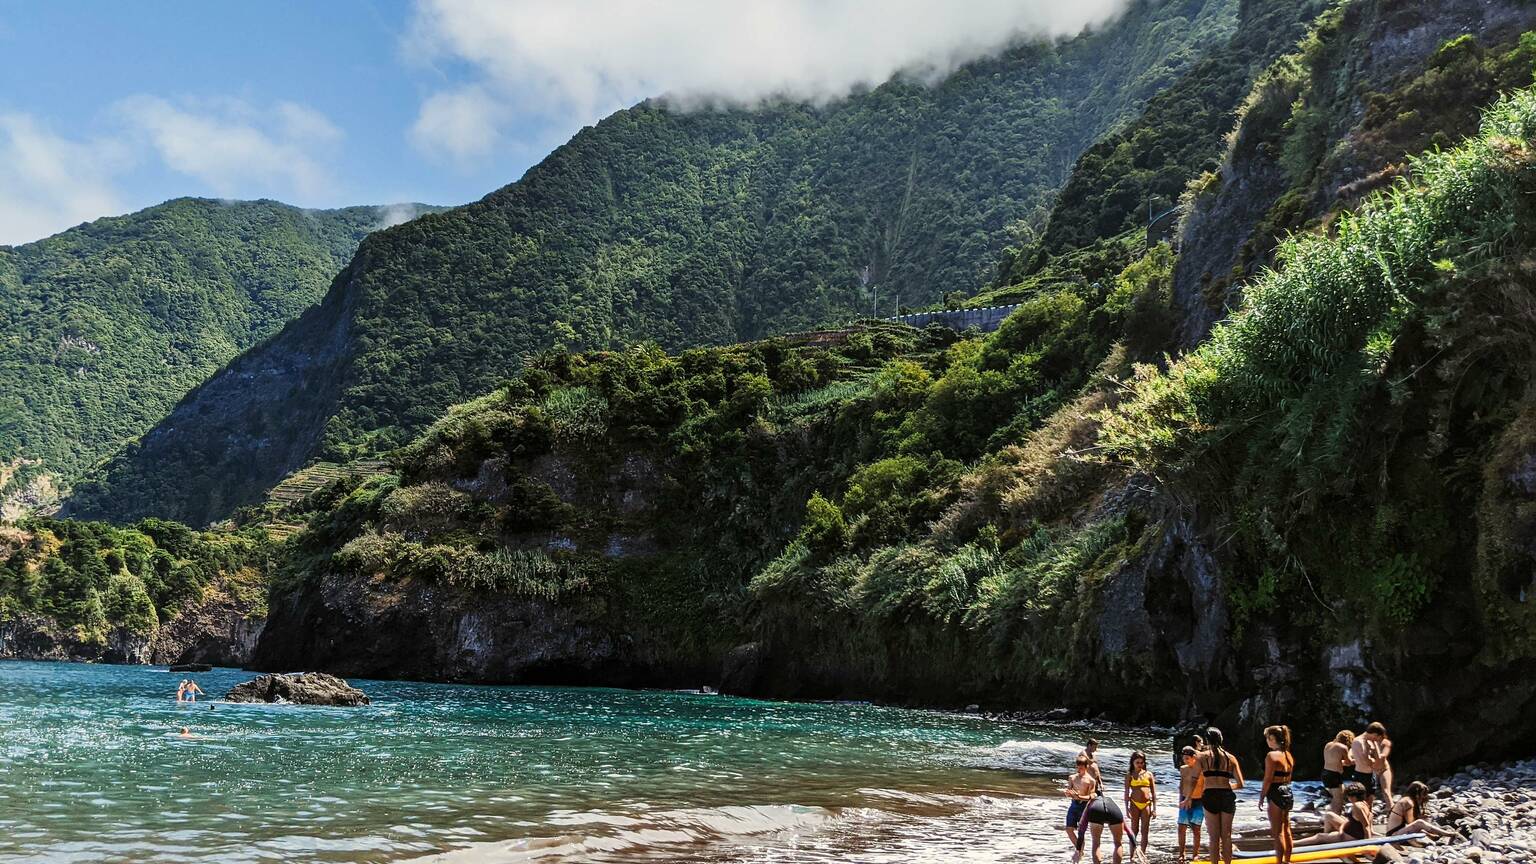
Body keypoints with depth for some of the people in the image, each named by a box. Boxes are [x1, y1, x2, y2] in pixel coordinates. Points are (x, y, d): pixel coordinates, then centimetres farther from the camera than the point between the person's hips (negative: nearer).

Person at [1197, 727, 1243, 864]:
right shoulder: (1230, 758, 7)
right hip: (1227, 796, 1)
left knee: (1214, 836, 4)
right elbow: (1240, 784, 6)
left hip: (1210, 796, -1)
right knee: (1226, 835, 11)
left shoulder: (1203, 757, 3)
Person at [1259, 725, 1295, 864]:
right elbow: (1288, 778, 14)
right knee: (1286, 830, 16)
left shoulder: (1271, 755, -15)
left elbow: (1268, 780, -16)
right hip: (1288, 794, 8)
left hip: (1276, 795, -8)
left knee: (1277, 832, -3)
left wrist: (1261, 798, -9)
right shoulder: (1288, 755, 9)